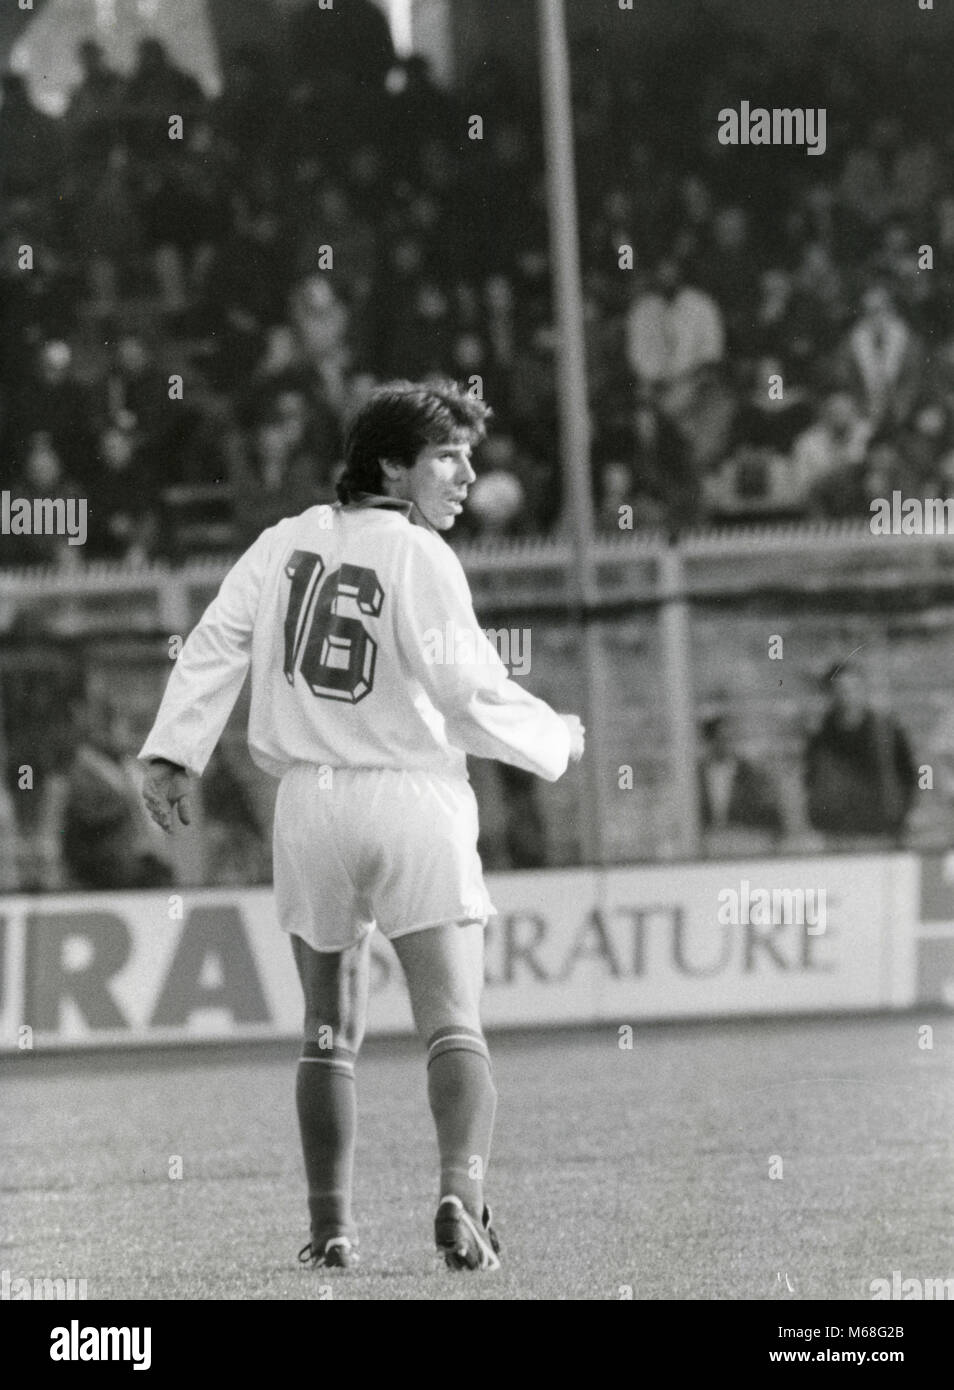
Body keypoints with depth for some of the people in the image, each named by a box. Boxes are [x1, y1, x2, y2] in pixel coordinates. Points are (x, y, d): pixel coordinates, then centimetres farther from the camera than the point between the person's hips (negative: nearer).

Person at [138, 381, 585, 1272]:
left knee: (329, 1032, 15)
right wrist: (557, 738, 5)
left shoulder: (288, 542, 8)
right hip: (414, 799, -4)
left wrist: (173, 751, 2)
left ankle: (330, 1229, 13)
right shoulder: (420, 557, -8)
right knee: (454, 1025, -6)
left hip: (310, 801, 5)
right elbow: (472, 695, -11)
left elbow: (215, 643, 2)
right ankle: (461, 1193, -28)